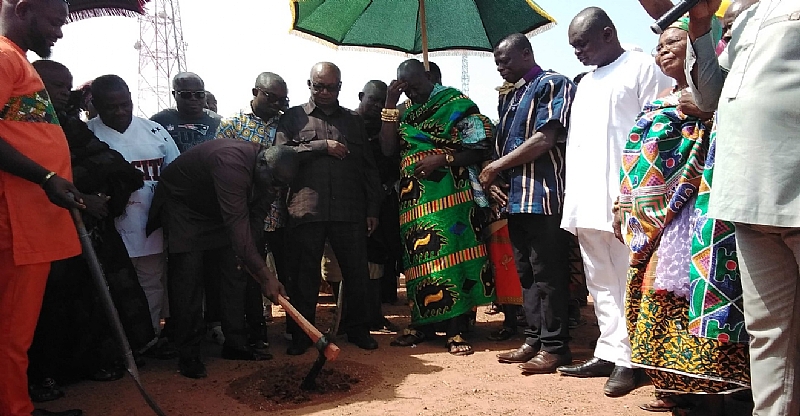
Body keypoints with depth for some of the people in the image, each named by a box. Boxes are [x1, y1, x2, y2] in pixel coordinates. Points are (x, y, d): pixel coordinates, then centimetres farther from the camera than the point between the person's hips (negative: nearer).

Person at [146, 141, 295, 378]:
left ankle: (236, 344, 13)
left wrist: (246, 258, -14)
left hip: (216, 212, 8)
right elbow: (238, 225, -43)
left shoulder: (268, 173, -13)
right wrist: (265, 275, -43)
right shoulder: (231, 163, -40)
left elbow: (255, 219, -4)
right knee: (188, 280, -11)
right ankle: (188, 356, -2)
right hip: (182, 206, -7)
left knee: (234, 274, 3)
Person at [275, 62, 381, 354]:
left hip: (349, 211, 2)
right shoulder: (294, 117, 10)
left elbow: (368, 168, 14)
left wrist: (373, 209, 7)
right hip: (306, 210, -1)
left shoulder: (354, 121, 17)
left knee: (357, 273, 6)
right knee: (305, 276, 5)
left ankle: (358, 330, 23)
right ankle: (302, 335, 19)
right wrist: (322, 146, -9)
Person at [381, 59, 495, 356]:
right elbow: (388, 149, 2)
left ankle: (456, 330, -2)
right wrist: (390, 104, 0)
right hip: (414, 197, 5)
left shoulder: (457, 104, 1)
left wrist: (444, 158, -17)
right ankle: (422, 324, 16)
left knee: (450, 256, -8)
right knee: (418, 259, 7)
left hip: (449, 195, -5)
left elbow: (479, 149, -5)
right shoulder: (405, 112, 16)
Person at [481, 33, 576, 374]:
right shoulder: (508, 97, 22)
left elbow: (544, 139, -15)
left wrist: (495, 167, -10)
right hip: (515, 197, 9)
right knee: (526, 273, 11)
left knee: (547, 274, -5)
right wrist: (493, 180, 5)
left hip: (543, 196, -9)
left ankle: (554, 347, 3)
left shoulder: (552, 85, -4)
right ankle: (534, 340, 20)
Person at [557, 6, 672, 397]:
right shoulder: (585, 83, 23)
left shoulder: (643, 67, 1)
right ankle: (610, 352, 17)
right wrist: (571, 197, 14)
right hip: (586, 200, 8)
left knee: (628, 282, -2)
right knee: (601, 283, 10)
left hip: (625, 198, -7)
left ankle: (629, 359, 6)